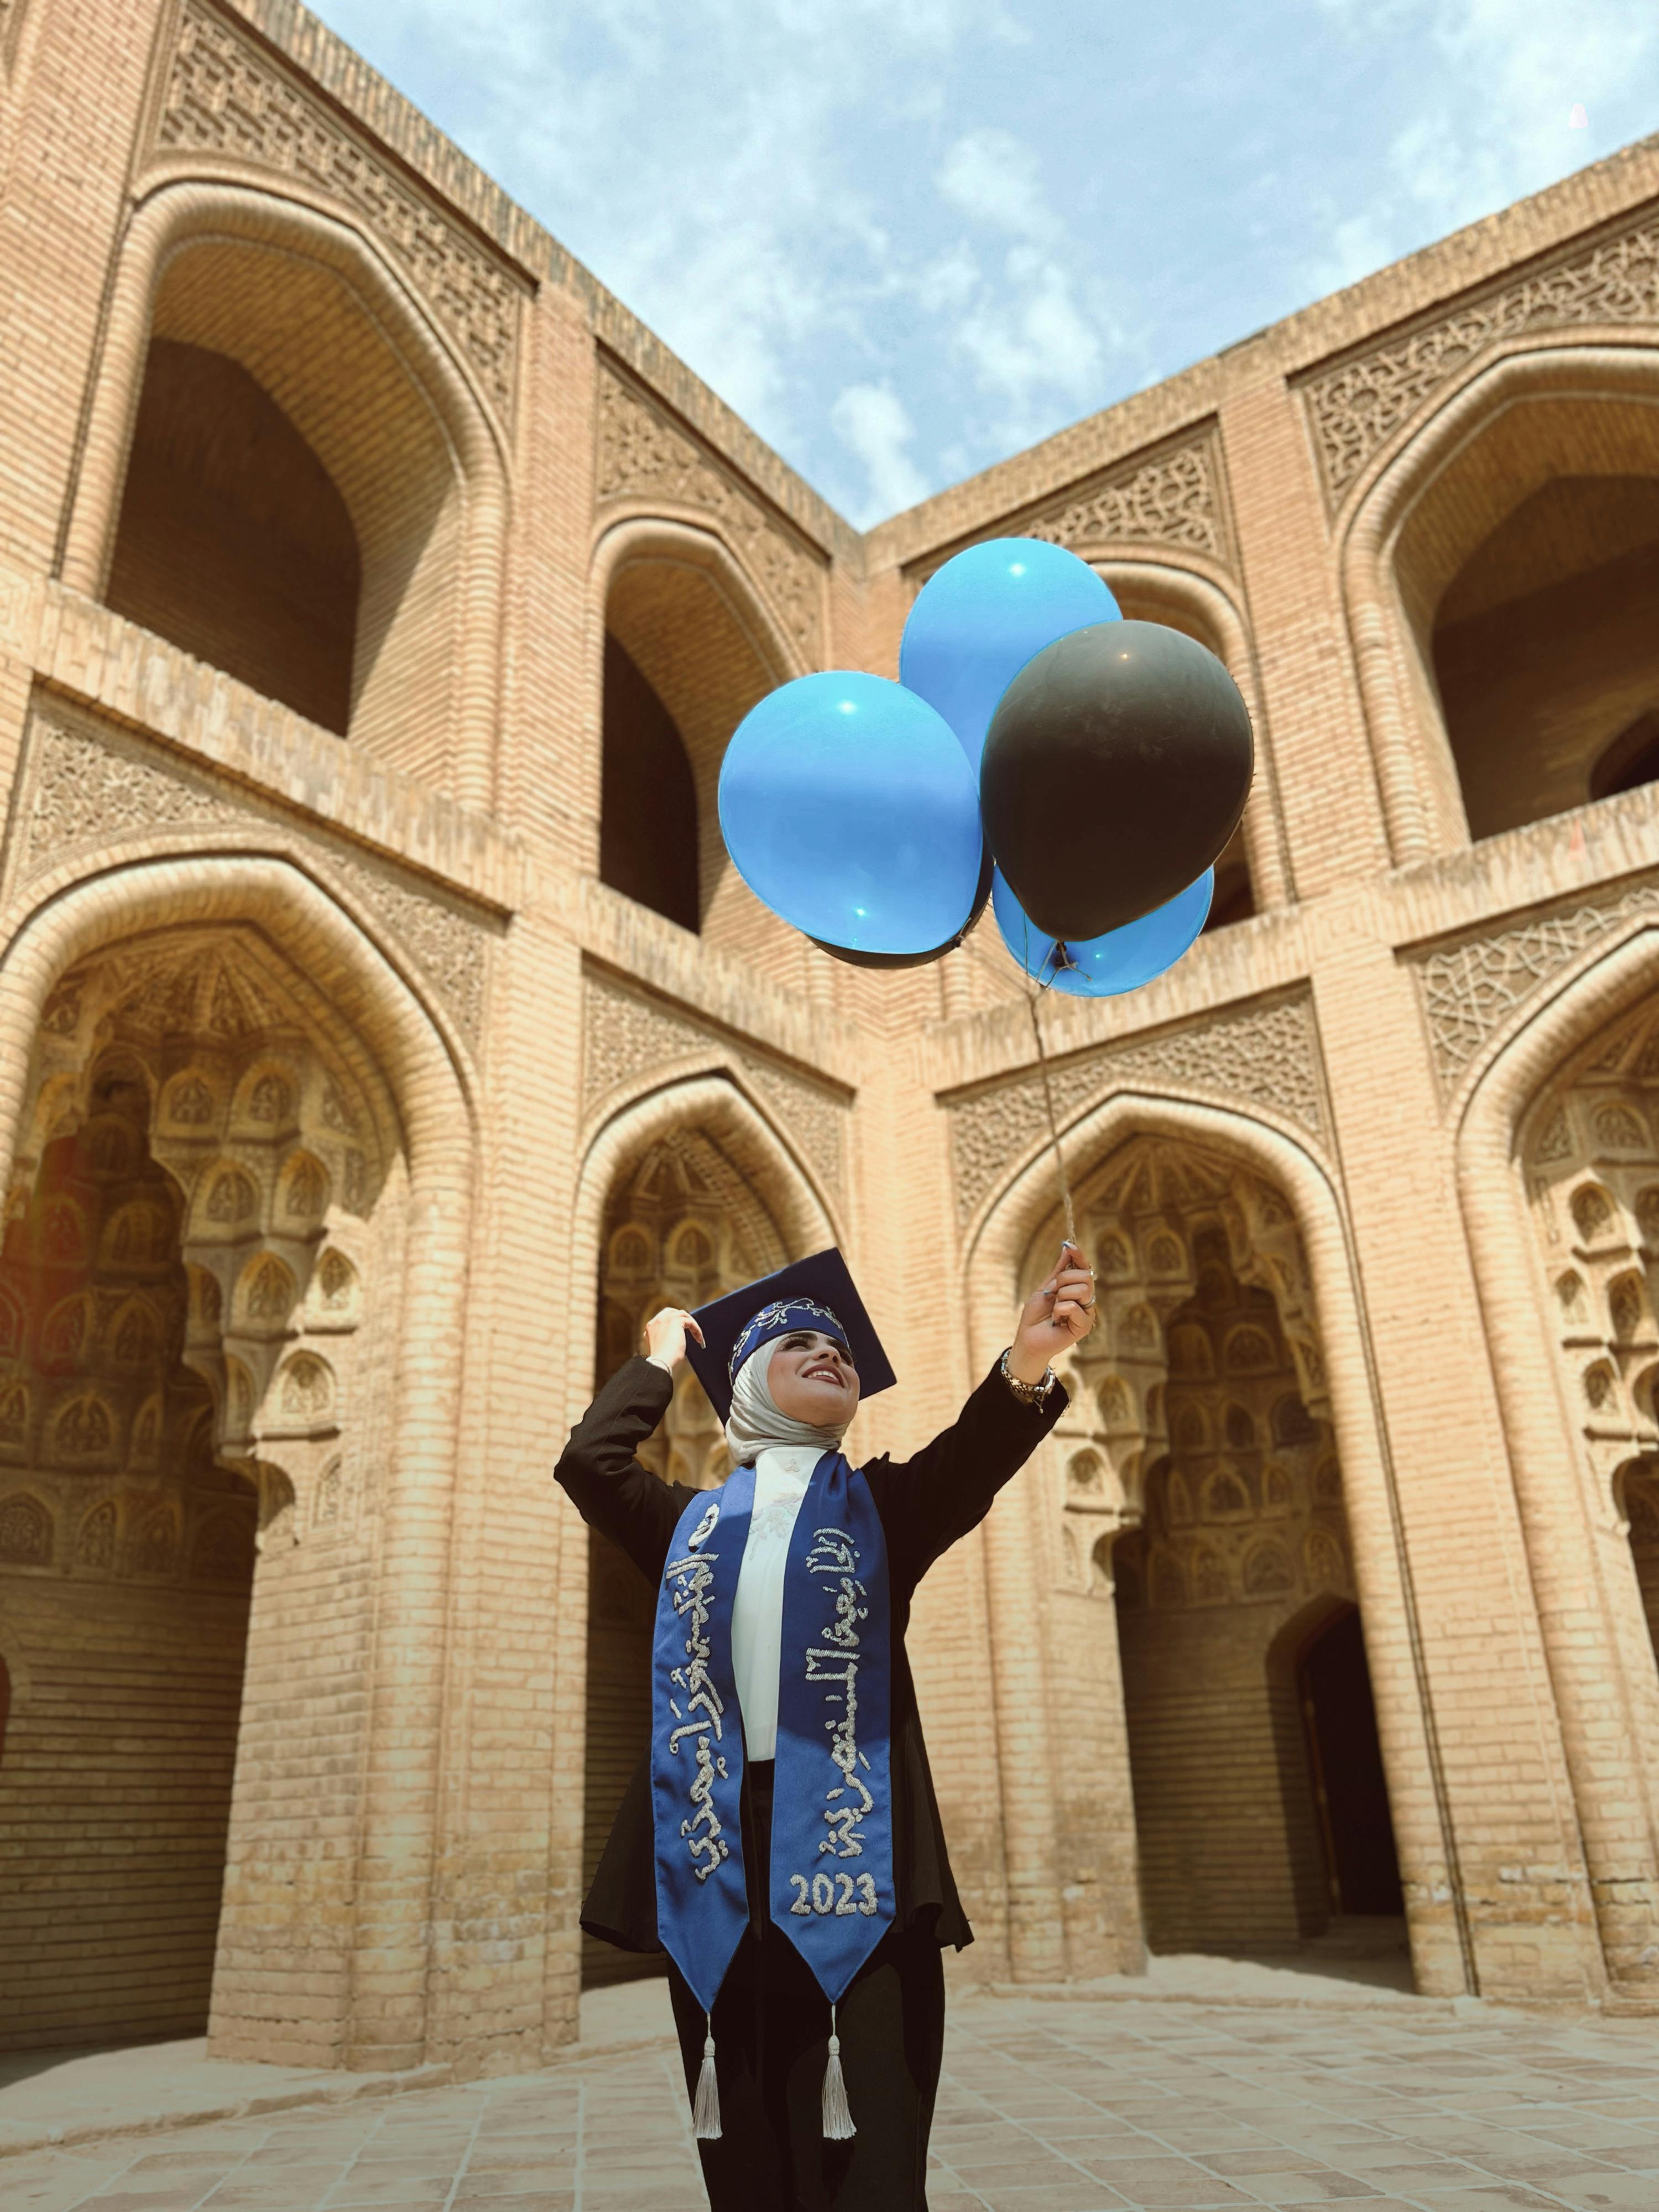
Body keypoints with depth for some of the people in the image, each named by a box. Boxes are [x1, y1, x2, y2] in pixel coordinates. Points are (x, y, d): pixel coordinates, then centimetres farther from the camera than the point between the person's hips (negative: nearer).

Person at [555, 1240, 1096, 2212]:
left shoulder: (881, 1502, 14)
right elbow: (589, 1457, 0)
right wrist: (664, 1358, 18)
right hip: (719, 1833, 2)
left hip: (849, 1830, -1)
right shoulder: (691, 1520, 17)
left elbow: (973, 1458, -7)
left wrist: (1028, 1362, -29)